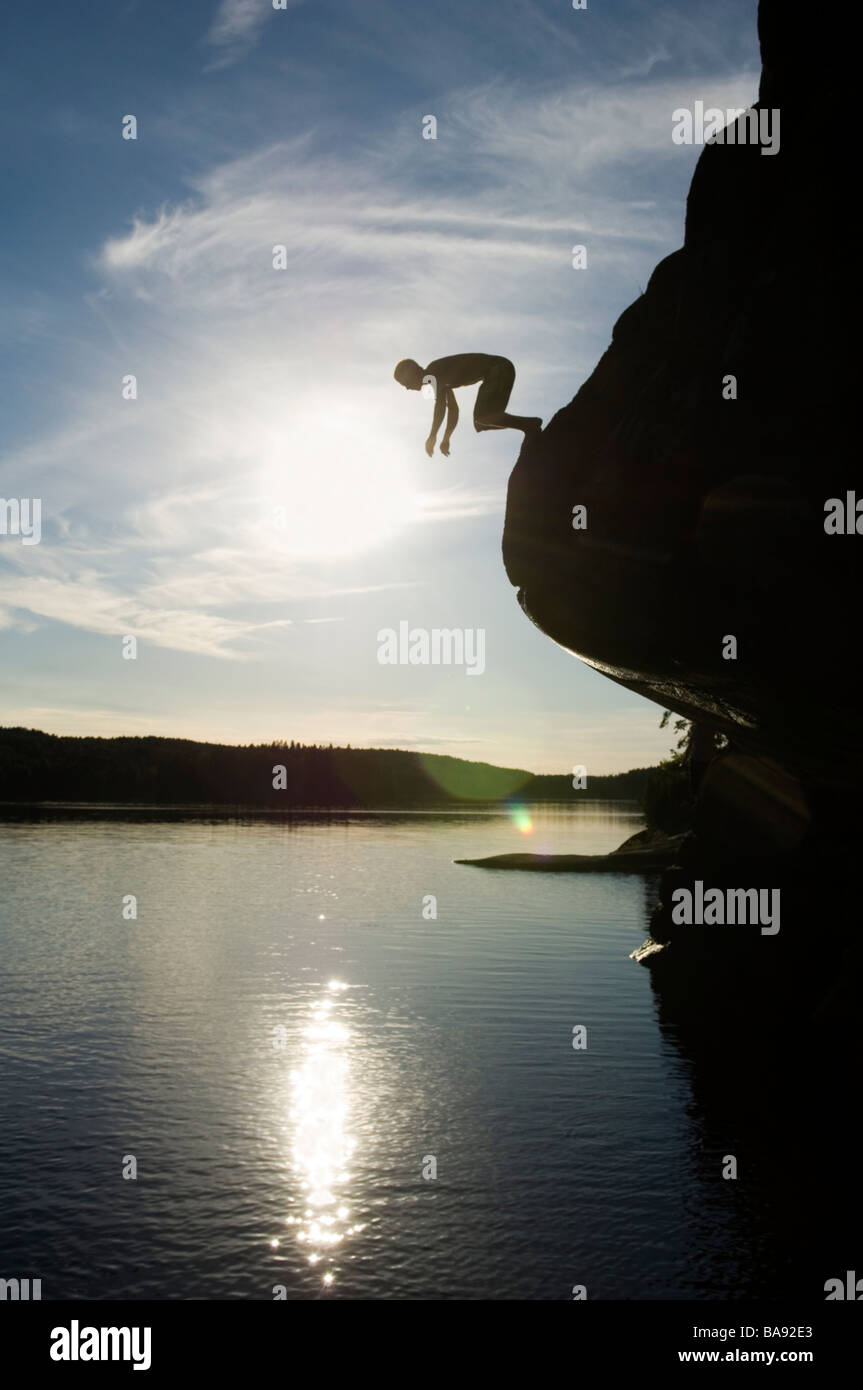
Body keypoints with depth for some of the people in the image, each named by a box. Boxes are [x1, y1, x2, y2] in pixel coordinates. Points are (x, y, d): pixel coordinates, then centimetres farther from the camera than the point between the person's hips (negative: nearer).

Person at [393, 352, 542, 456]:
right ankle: (530, 426, 4)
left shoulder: (433, 371, -13)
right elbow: (453, 408, 26)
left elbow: (440, 403, -28)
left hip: (500, 369, -10)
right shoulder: (440, 377, 18)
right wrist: (446, 438, 22)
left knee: (482, 417, -22)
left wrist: (432, 436, -30)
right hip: (495, 373, 10)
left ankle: (531, 424, -23)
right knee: (481, 420, 7)